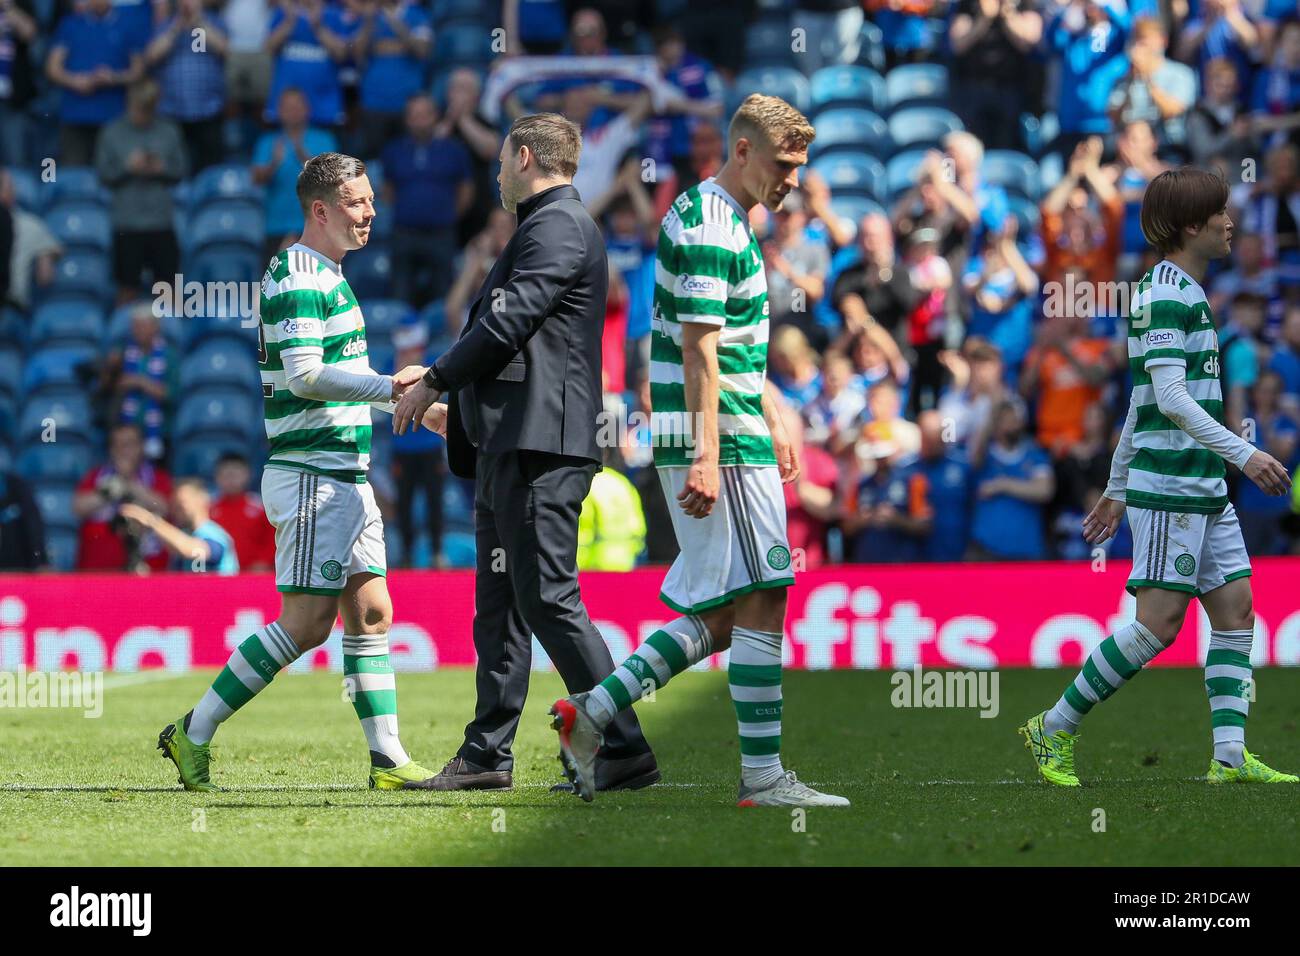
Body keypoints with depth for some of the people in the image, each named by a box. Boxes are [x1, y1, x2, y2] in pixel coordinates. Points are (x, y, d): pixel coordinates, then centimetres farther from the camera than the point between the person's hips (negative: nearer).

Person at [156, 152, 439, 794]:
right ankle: (194, 733, -2)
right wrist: (390, 387, -24)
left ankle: (388, 759, 7)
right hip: (311, 474, -10)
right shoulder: (297, 276, -14)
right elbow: (305, 374, -24)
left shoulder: (325, 274, 18)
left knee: (371, 614, 6)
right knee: (307, 622, -9)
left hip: (346, 475, 10)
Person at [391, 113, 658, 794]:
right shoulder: (544, 227, 23)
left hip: (541, 444, -11)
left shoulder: (560, 226, -10)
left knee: (547, 601, -14)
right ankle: (488, 755, 19)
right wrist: (458, 406, 29)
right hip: (509, 443, 11)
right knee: (499, 604, 13)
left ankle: (625, 750, -14)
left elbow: (507, 323, -18)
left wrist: (433, 381, -7)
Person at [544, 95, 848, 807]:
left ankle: (592, 711, 9)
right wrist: (706, 458, -23)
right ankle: (762, 776, -5)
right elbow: (699, 352, -19)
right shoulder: (707, 228, -13)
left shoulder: (729, 223, 19)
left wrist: (775, 422, 27)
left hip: (736, 439, 10)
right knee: (760, 602, -8)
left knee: (721, 618, 9)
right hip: (721, 443, -10)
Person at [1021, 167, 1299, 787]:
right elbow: (1169, 397, -21)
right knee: (1159, 623, -9)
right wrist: (1243, 454, -24)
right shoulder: (1165, 294, -12)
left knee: (1236, 608, 4)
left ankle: (1229, 755, 1)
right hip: (1169, 485, -10)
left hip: (1204, 488, 10)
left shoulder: (1185, 293, 19)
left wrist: (1116, 490, 24)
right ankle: (1054, 730, 1)